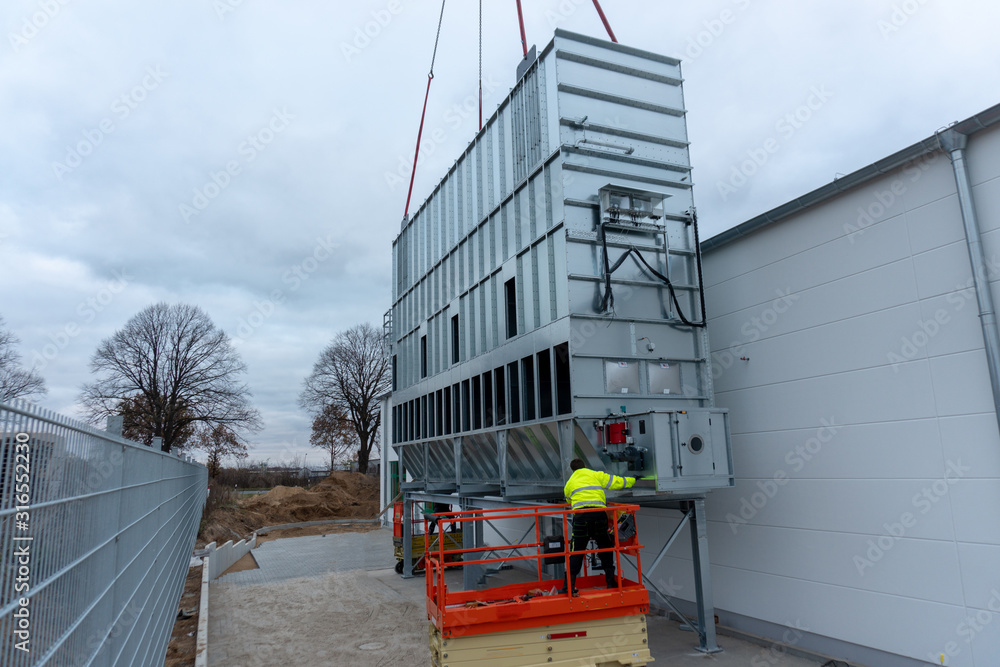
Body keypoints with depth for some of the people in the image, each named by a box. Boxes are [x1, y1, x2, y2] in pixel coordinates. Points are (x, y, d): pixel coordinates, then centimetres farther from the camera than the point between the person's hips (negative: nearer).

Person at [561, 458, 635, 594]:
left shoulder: (569, 483, 24)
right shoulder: (596, 475, 19)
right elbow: (616, 481, 23)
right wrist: (632, 480, 39)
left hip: (580, 516, 0)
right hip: (599, 514, 0)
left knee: (577, 552, 5)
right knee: (606, 549, 18)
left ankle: (570, 585, 1)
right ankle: (611, 582, 19)